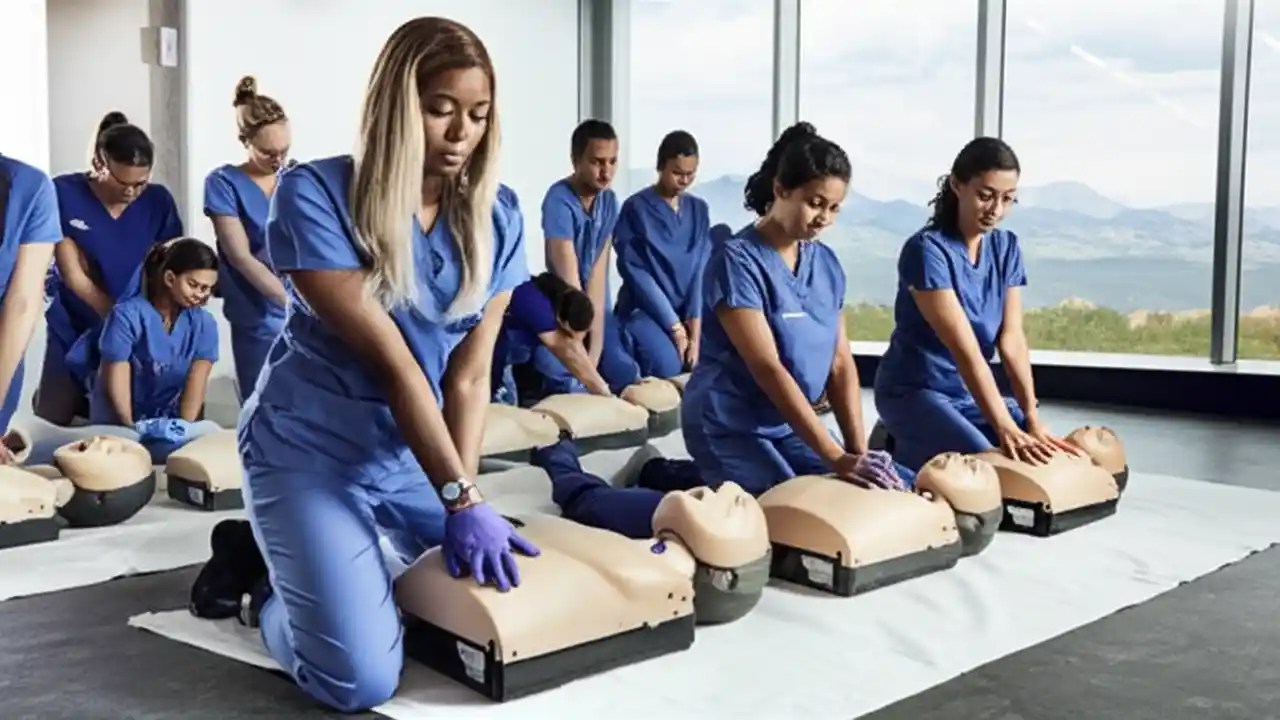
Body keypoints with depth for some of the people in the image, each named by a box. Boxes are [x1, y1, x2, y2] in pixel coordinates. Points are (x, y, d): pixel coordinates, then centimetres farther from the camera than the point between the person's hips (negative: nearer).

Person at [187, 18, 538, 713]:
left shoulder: (496, 215, -4)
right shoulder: (315, 195, -18)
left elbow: (469, 372, -7)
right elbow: (391, 362, -22)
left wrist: (467, 501, -17)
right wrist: (462, 499, -24)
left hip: (416, 451, 6)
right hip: (310, 450, -6)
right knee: (361, 680, -17)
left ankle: (312, 556, 22)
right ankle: (264, 573, 14)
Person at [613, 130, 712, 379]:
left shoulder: (699, 209, 7)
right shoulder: (636, 208, -8)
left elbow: (701, 270, 1)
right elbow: (637, 273, -11)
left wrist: (694, 331, -11)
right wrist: (675, 328, -15)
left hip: (688, 311, 4)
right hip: (644, 308, -4)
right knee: (667, 366, -28)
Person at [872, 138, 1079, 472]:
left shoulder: (1006, 247, 2)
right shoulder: (927, 250, -20)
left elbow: (1012, 339, -6)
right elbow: (965, 349, -28)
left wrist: (1032, 418, -20)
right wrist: (1006, 429, -34)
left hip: (971, 391, 8)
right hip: (915, 390, -7)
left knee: (1049, 455, -7)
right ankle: (901, 453, 0)